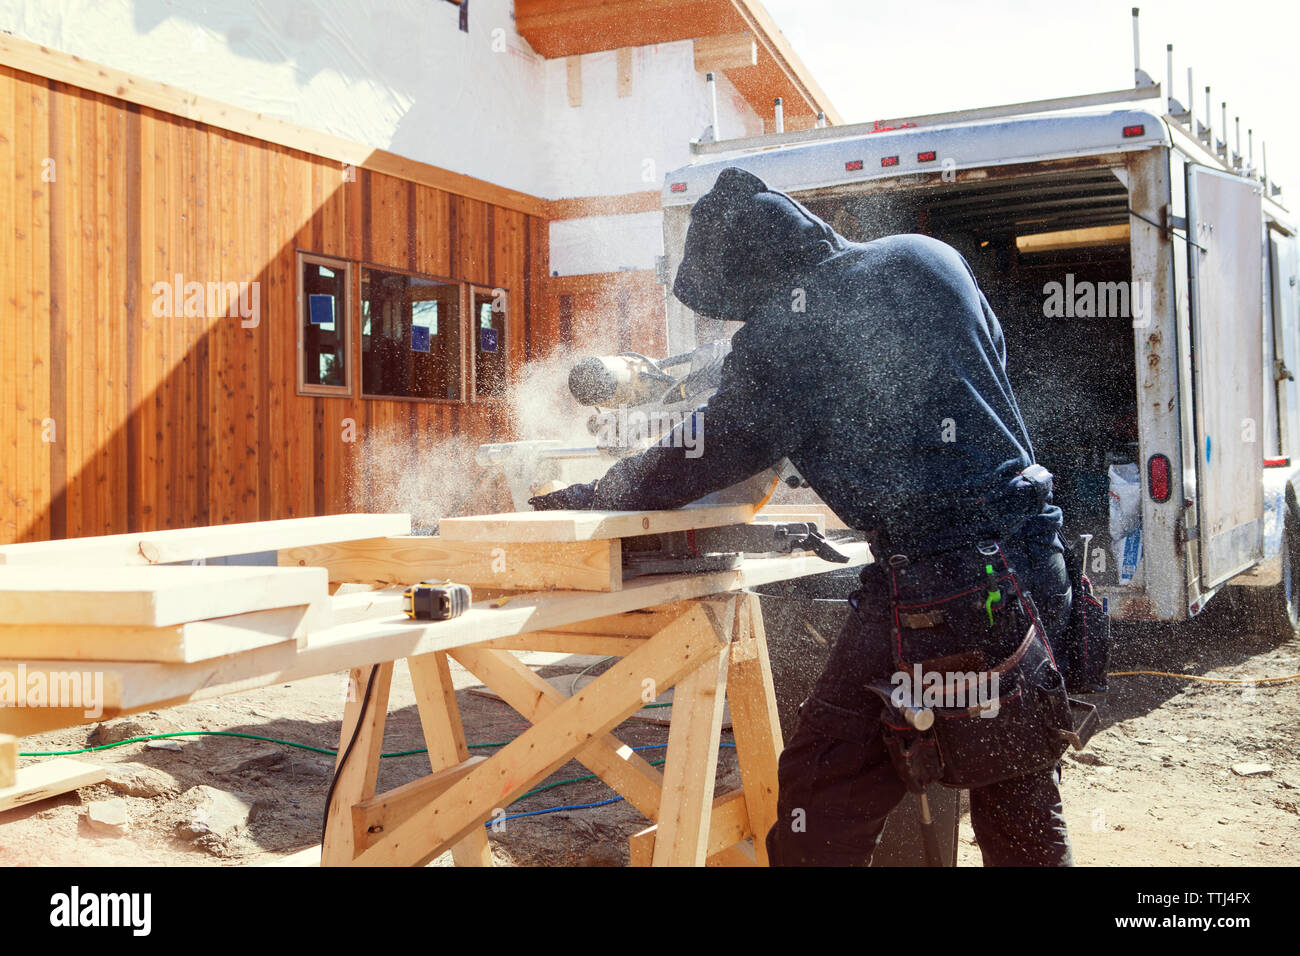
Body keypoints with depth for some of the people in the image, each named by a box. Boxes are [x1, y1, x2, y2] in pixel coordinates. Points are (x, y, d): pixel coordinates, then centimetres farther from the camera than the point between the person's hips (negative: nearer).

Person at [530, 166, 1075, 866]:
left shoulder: (784, 333, -8)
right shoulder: (929, 258, 10)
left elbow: (706, 459, 1)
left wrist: (588, 498, 16)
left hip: (930, 582, -7)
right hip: (1033, 568, 7)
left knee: (826, 796, 5)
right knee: (1022, 817, 17)